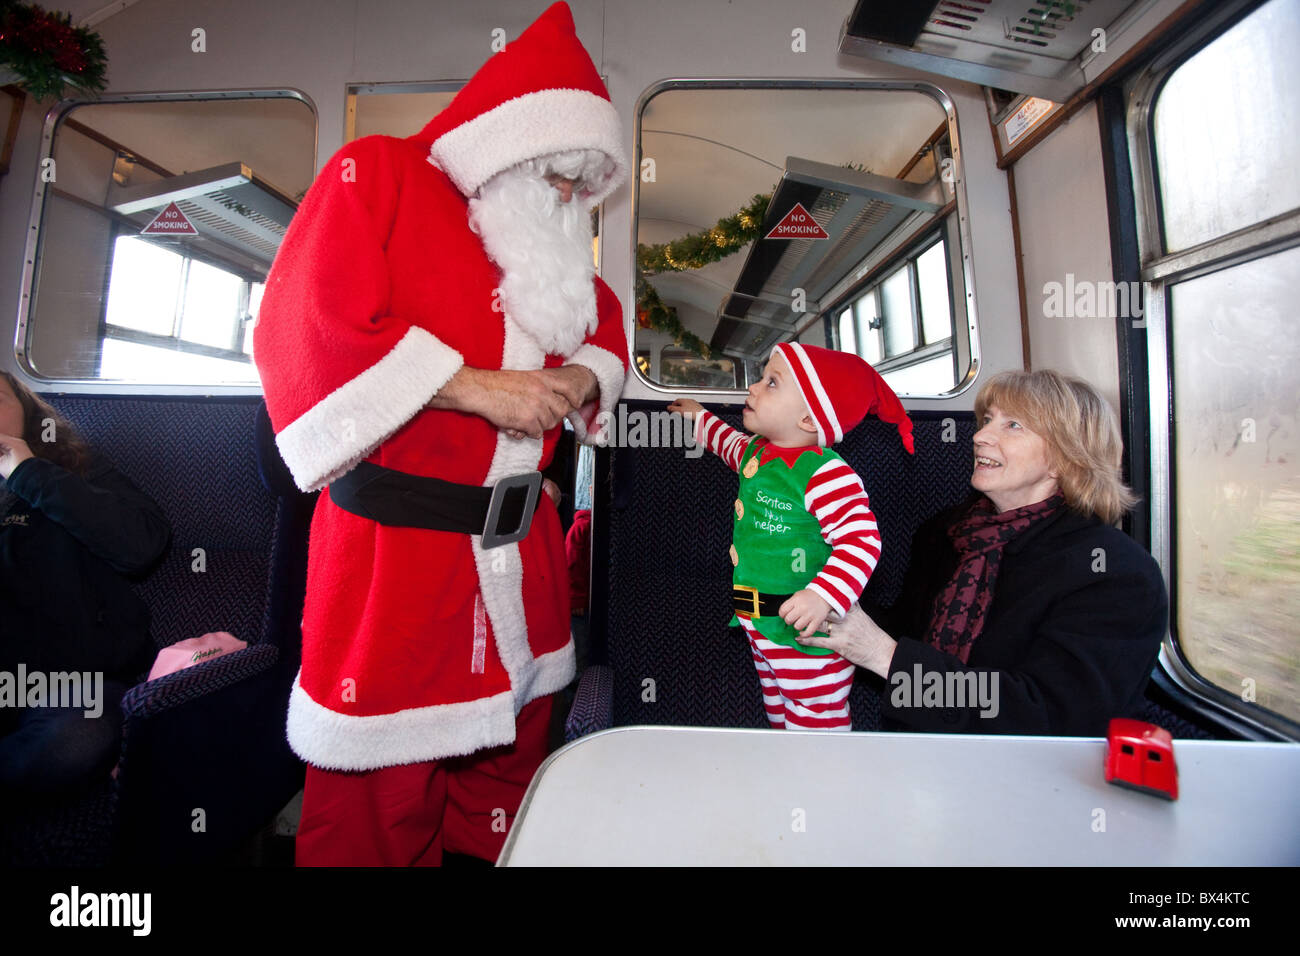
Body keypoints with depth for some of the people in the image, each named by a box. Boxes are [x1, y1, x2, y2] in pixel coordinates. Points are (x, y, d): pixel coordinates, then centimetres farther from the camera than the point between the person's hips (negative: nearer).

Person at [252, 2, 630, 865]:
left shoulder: (549, 236, 15)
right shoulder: (377, 174, -3)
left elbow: (606, 329, 23)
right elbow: (308, 330, -14)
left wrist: (581, 379, 1)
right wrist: (476, 388, -18)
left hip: (521, 545, 6)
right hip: (394, 550, -5)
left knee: (513, 753, 21)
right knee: (379, 810, 8)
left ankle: (494, 849, 45)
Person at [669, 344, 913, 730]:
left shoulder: (826, 473, -24)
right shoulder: (756, 451, 5)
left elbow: (861, 540, -29)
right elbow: (733, 444, 30)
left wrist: (823, 597, -40)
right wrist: (701, 420, 40)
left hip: (807, 635, -9)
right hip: (758, 626, 9)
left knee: (815, 721, 4)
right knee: (777, 709, 26)